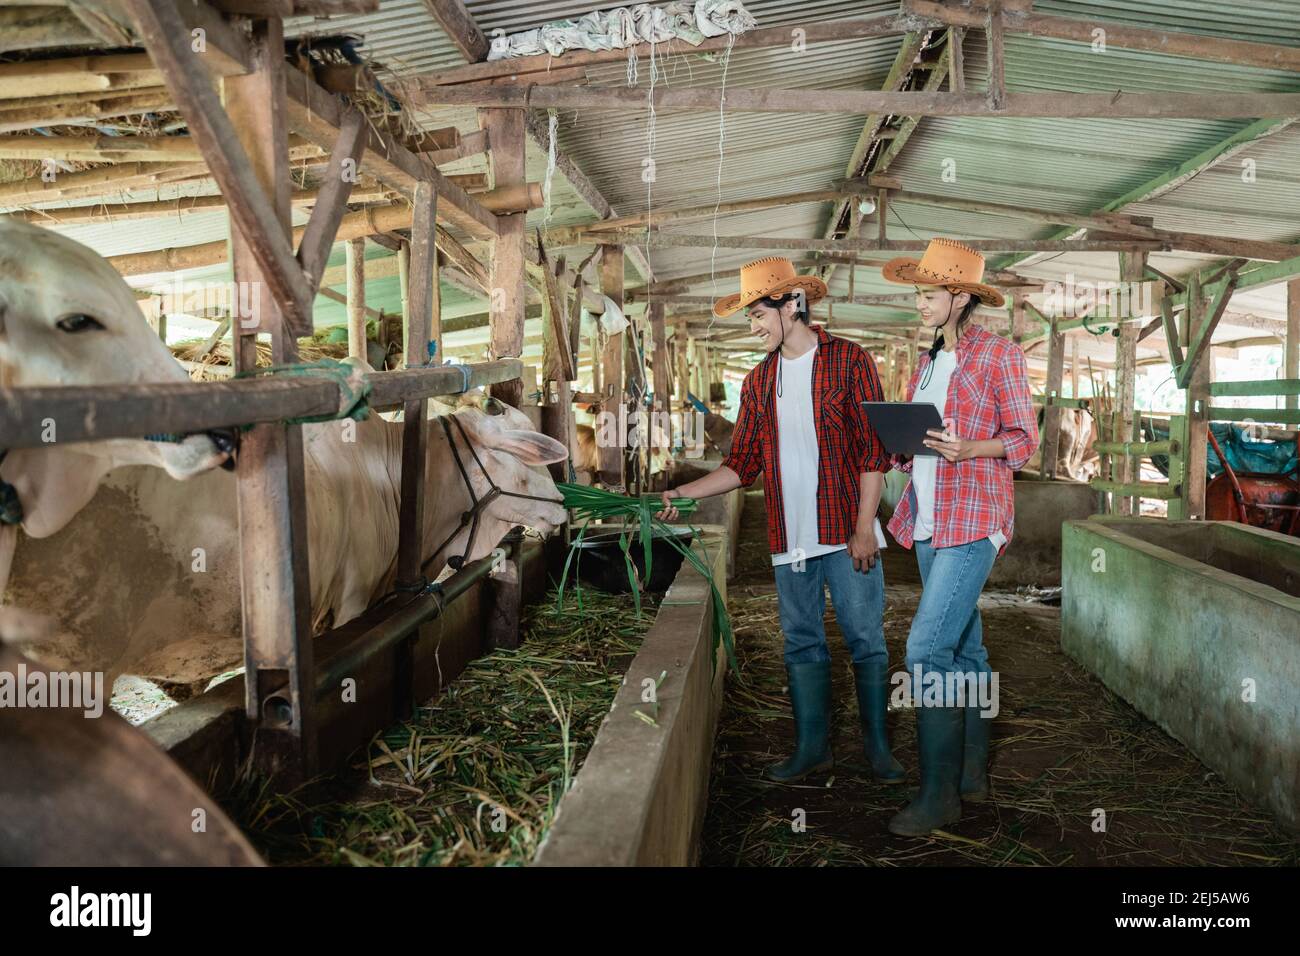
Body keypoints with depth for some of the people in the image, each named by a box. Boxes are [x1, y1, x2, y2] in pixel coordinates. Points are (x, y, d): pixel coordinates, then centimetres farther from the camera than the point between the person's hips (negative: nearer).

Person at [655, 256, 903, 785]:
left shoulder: (849, 361, -3)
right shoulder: (760, 380, 12)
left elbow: (873, 451, -7)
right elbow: (742, 464, 11)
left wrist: (864, 527, -13)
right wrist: (684, 493, -1)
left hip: (845, 531, -5)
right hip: (788, 537, 5)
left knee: (866, 639, 2)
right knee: (801, 642, 11)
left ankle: (877, 746, 17)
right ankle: (812, 746, 23)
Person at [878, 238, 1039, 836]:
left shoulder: (998, 355, -5)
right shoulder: (927, 364, 17)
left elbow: (1024, 439, -5)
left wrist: (966, 449, -21)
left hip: (972, 521, -7)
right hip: (928, 521, 8)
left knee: (927, 648, -14)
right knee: (963, 648, 14)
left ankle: (939, 794, -4)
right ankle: (973, 774, 25)